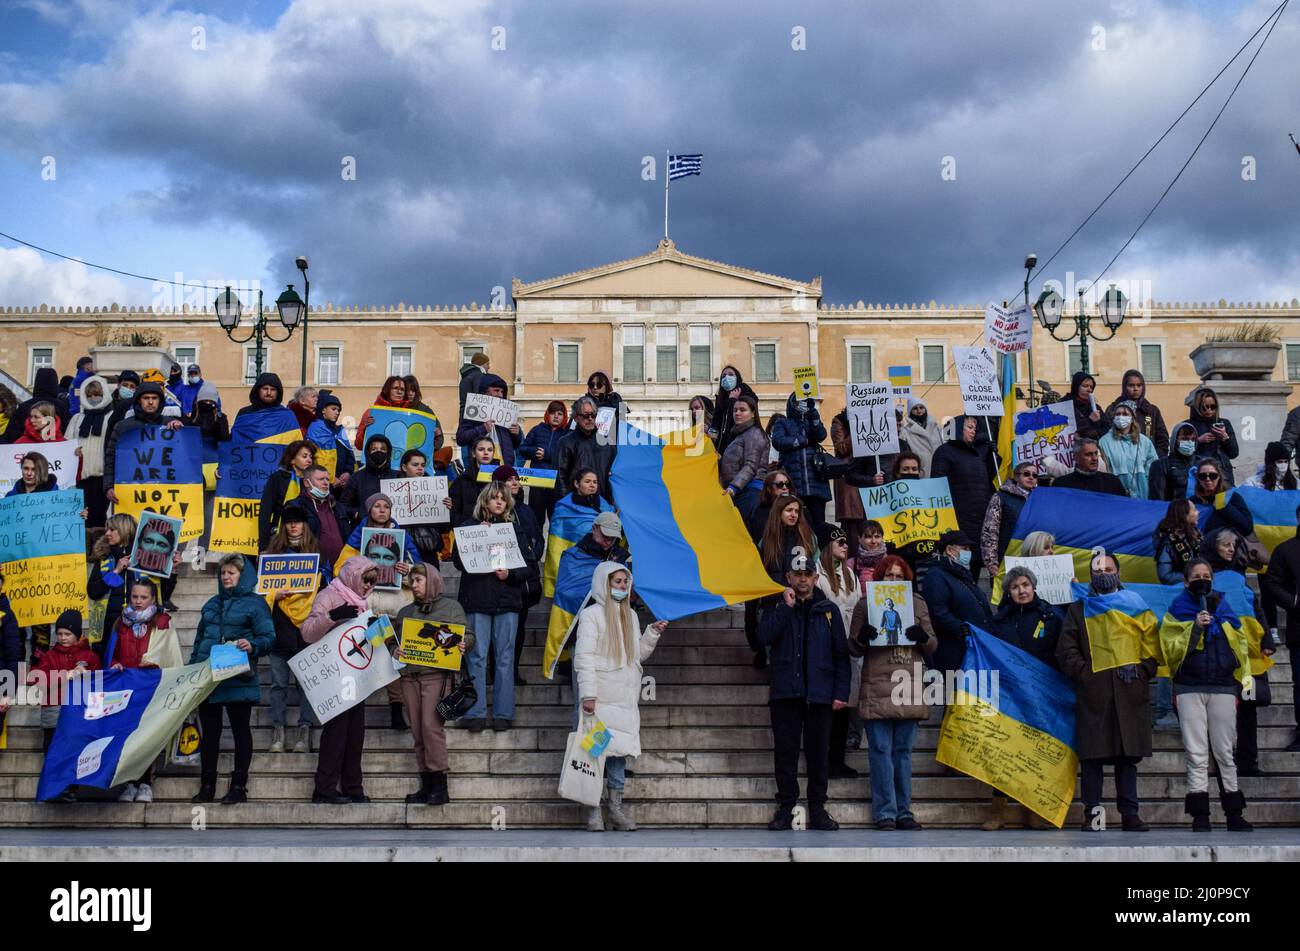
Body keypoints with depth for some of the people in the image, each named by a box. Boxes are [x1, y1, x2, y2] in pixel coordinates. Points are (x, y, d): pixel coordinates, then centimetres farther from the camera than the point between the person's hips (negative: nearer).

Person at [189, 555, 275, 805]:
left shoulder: (255, 604, 0)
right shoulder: (212, 604, 19)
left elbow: (268, 637, -8)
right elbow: (199, 638, 24)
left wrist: (252, 646, -28)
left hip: (238, 679, -6)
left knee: (240, 731, 2)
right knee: (209, 732, 8)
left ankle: (238, 787, 7)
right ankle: (207, 787, 15)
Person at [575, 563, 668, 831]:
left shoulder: (631, 615, 17)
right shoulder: (591, 615, -3)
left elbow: (639, 654, 22)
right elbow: (584, 656, -9)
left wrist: (653, 632, 8)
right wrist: (588, 693, -17)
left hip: (625, 697, 6)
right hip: (601, 698, -6)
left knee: (620, 750, 5)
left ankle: (616, 809, 12)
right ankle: (594, 811, 1)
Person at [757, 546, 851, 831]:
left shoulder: (828, 610, 10)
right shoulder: (777, 608, 10)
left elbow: (841, 654, 8)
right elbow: (764, 636, -10)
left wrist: (841, 692, -1)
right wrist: (786, 607, -11)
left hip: (819, 693, 0)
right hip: (785, 691, 0)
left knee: (819, 753, 3)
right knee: (785, 752, 1)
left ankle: (817, 810, 12)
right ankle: (785, 808, 9)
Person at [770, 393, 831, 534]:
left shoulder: (812, 421, 21)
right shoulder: (783, 423, 14)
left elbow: (821, 435, -1)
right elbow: (778, 442, -4)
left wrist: (812, 412, -10)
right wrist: (805, 441, 0)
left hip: (815, 480, 2)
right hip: (793, 481, -2)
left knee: (818, 522, -3)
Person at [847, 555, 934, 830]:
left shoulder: (917, 603, 13)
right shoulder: (865, 605, 7)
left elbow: (932, 646, 14)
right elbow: (853, 649, 8)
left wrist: (923, 637, -8)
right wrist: (862, 637, -14)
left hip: (910, 688, 2)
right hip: (877, 689, -2)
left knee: (903, 751, 8)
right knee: (881, 750, -4)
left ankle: (903, 811, 14)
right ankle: (885, 813, 1)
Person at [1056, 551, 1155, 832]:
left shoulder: (1136, 606, 17)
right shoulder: (1078, 609, 15)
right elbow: (1066, 651, 7)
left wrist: (1140, 670, -5)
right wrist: (1085, 673, -6)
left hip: (1130, 694, 1)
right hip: (1092, 695, -1)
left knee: (1128, 756, 1)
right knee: (1091, 756, -3)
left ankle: (1130, 814, 7)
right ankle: (1093, 814, 1)